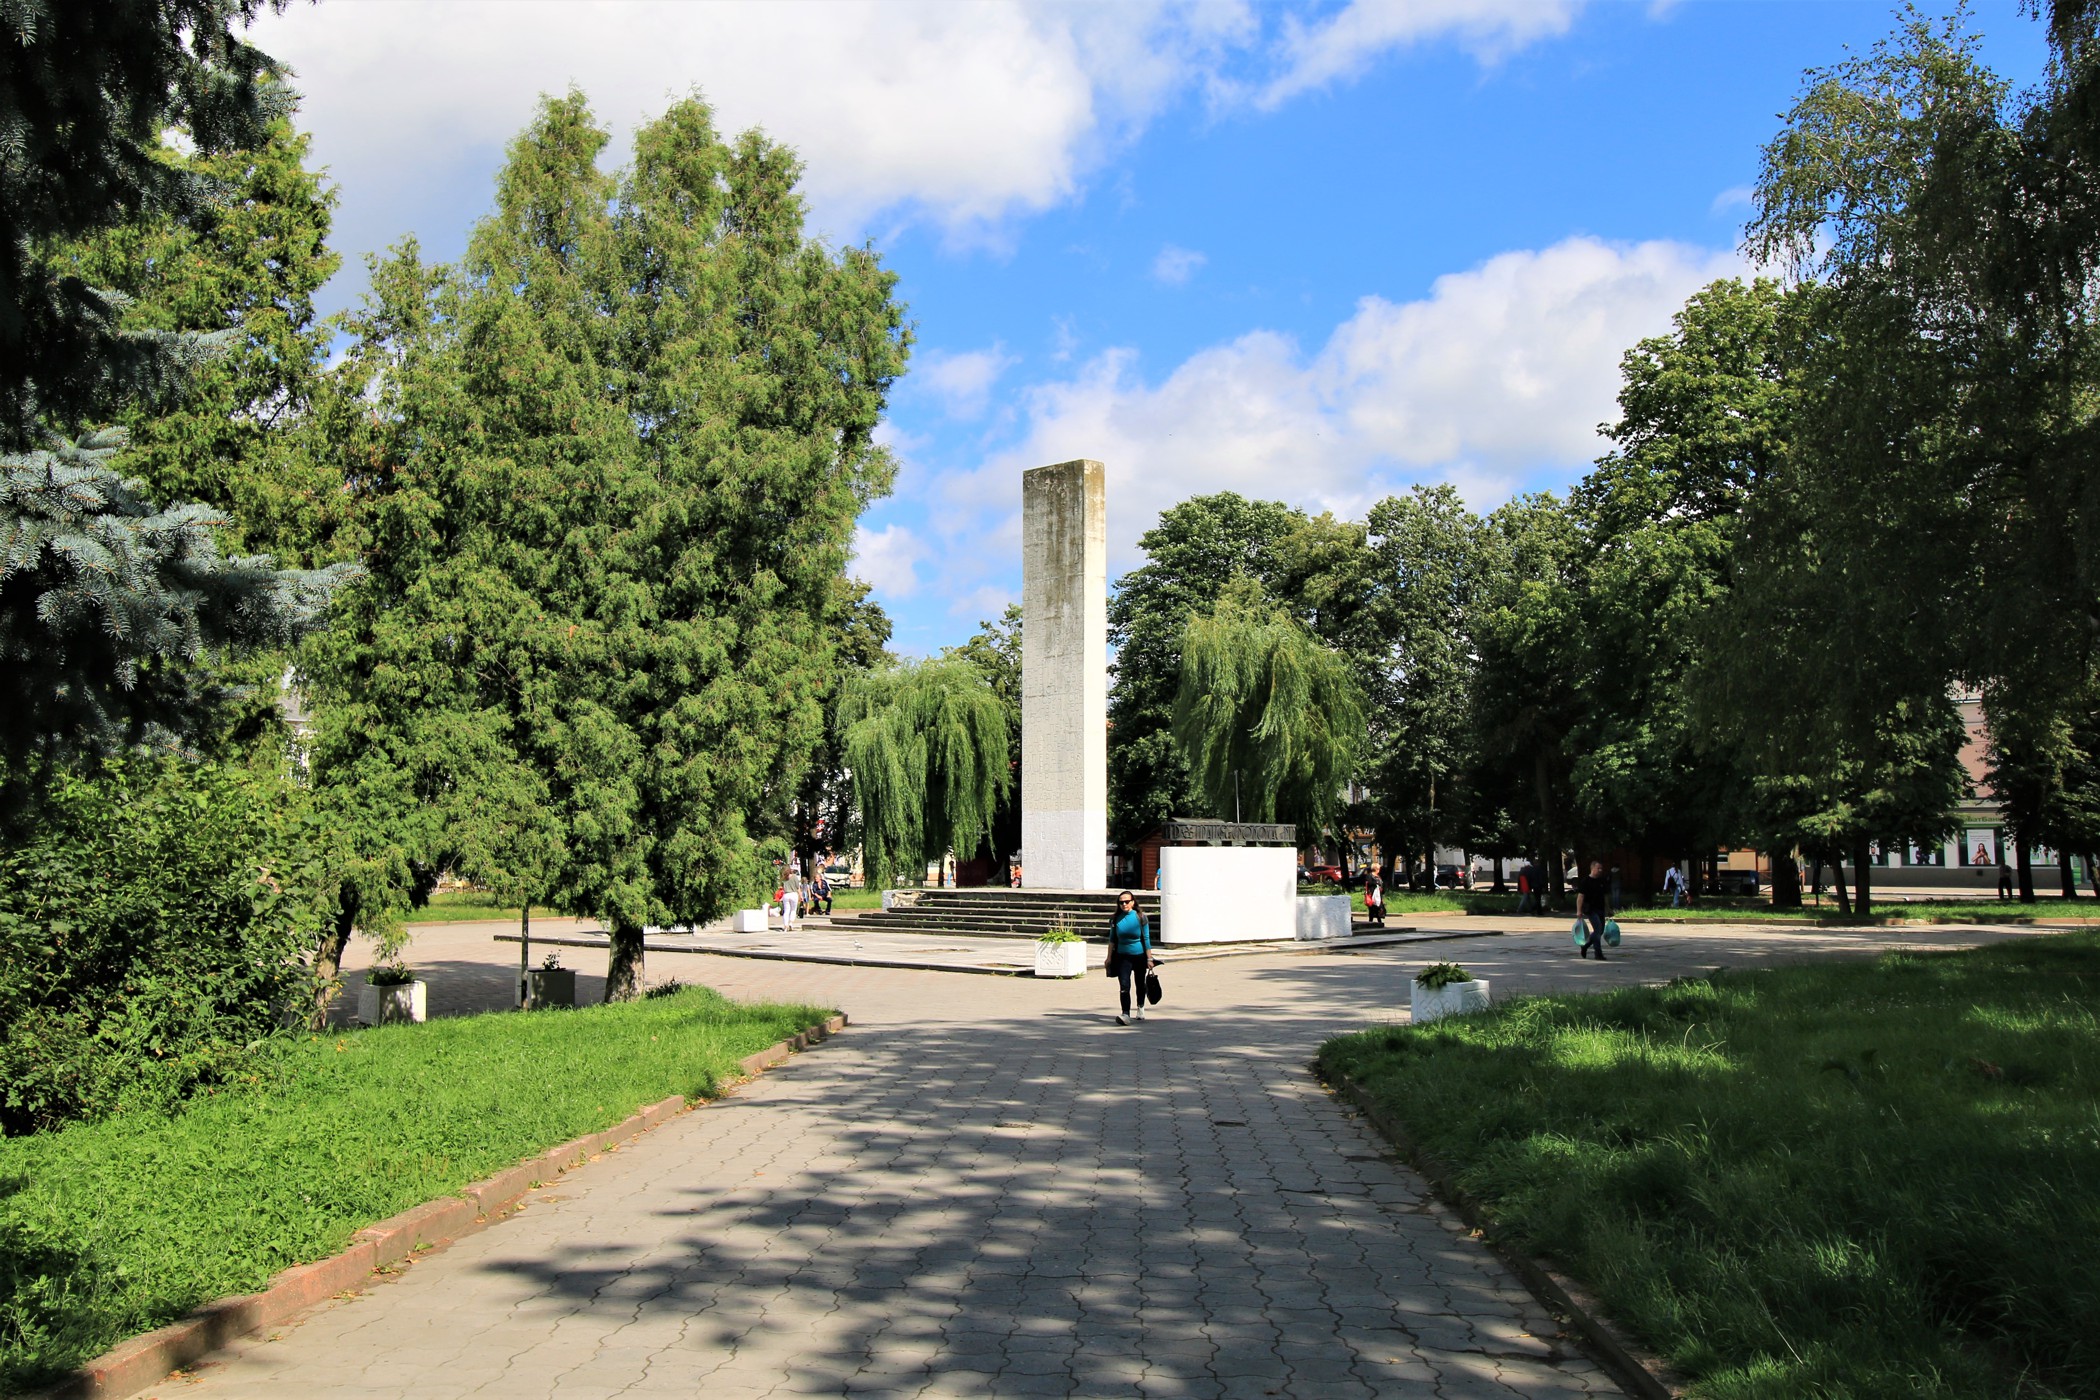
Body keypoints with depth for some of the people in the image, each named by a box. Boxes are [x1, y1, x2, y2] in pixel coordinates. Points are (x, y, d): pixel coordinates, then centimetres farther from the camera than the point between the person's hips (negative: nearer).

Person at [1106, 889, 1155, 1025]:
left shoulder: (1140, 917, -9)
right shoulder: (1116, 919, -3)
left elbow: (1146, 939, -5)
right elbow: (1112, 939, 7)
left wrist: (1149, 959, -5)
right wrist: (1109, 958, 7)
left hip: (1139, 956, 0)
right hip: (1122, 957, 1)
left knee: (1140, 984, 17)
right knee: (1124, 986, -15)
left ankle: (1140, 1008, 41)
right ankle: (1126, 1015, -21)